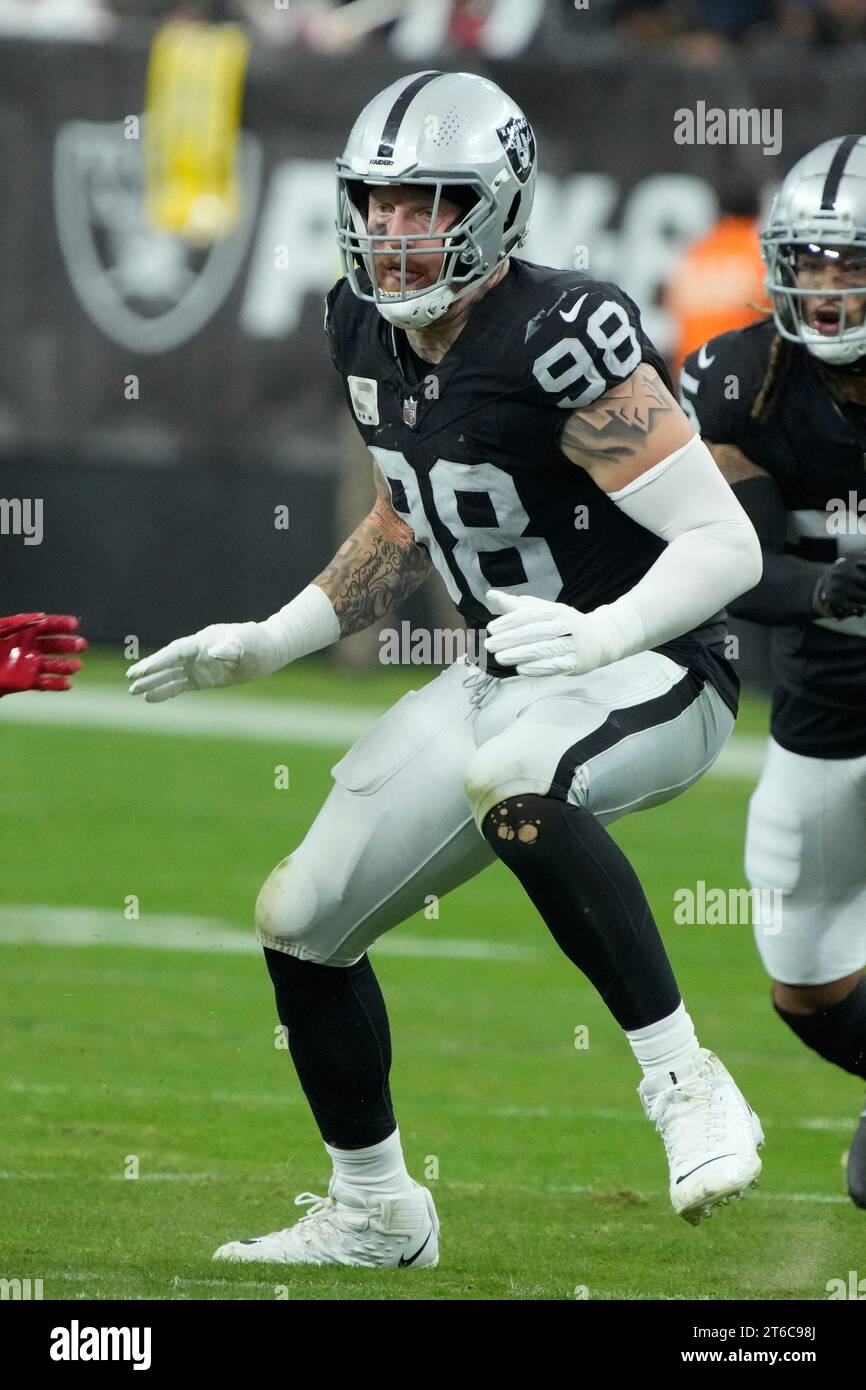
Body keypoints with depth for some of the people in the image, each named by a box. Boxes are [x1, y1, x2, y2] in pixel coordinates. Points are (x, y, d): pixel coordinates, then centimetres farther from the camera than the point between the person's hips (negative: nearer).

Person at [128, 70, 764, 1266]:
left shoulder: (559, 339, -24)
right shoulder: (369, 333, 1)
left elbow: (725, 544, -25)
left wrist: (602, 635, -40)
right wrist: (272, 643, 14)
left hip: (653, 675, -9)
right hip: (504, 676, 9)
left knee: (509, 784, -41)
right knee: (303, 925, 10)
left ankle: (686, 1087, -32)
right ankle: (373, 1214, 32)